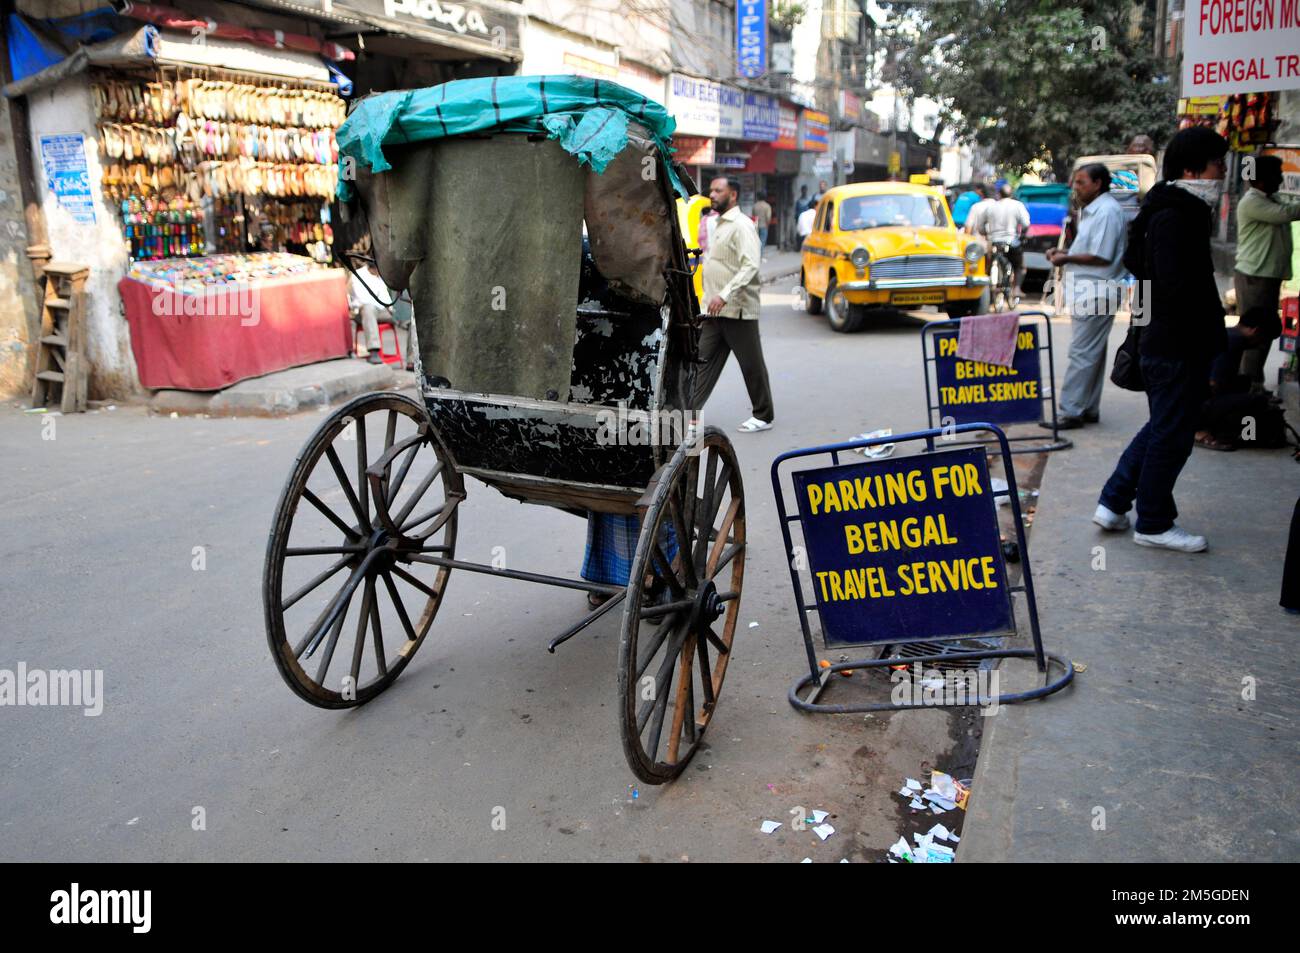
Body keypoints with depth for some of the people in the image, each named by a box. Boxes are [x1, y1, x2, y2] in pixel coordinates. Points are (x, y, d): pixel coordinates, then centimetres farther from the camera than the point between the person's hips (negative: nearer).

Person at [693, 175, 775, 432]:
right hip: (716, 311, 9)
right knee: (704, 361, 4)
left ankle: (764, 416, 14)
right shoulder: (719, 224, 17)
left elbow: (750, 267, -22)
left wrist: (724, 295, -30)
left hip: (738, 310, -9)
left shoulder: (742, 225, -12)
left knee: (752, 365, 2)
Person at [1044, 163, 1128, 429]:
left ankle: (1071, 412, -7)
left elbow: (1102, 257, -19)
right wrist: (1064, 252, 9)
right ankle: (1088, 409, 19)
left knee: (1082, 354, -9)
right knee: (1092, 353, 13)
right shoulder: (1092, 210, 19)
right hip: (1087, 290, 11)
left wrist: (1067, 259, -12)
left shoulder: (1107, 211, -14)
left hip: (1095, 292, -11)